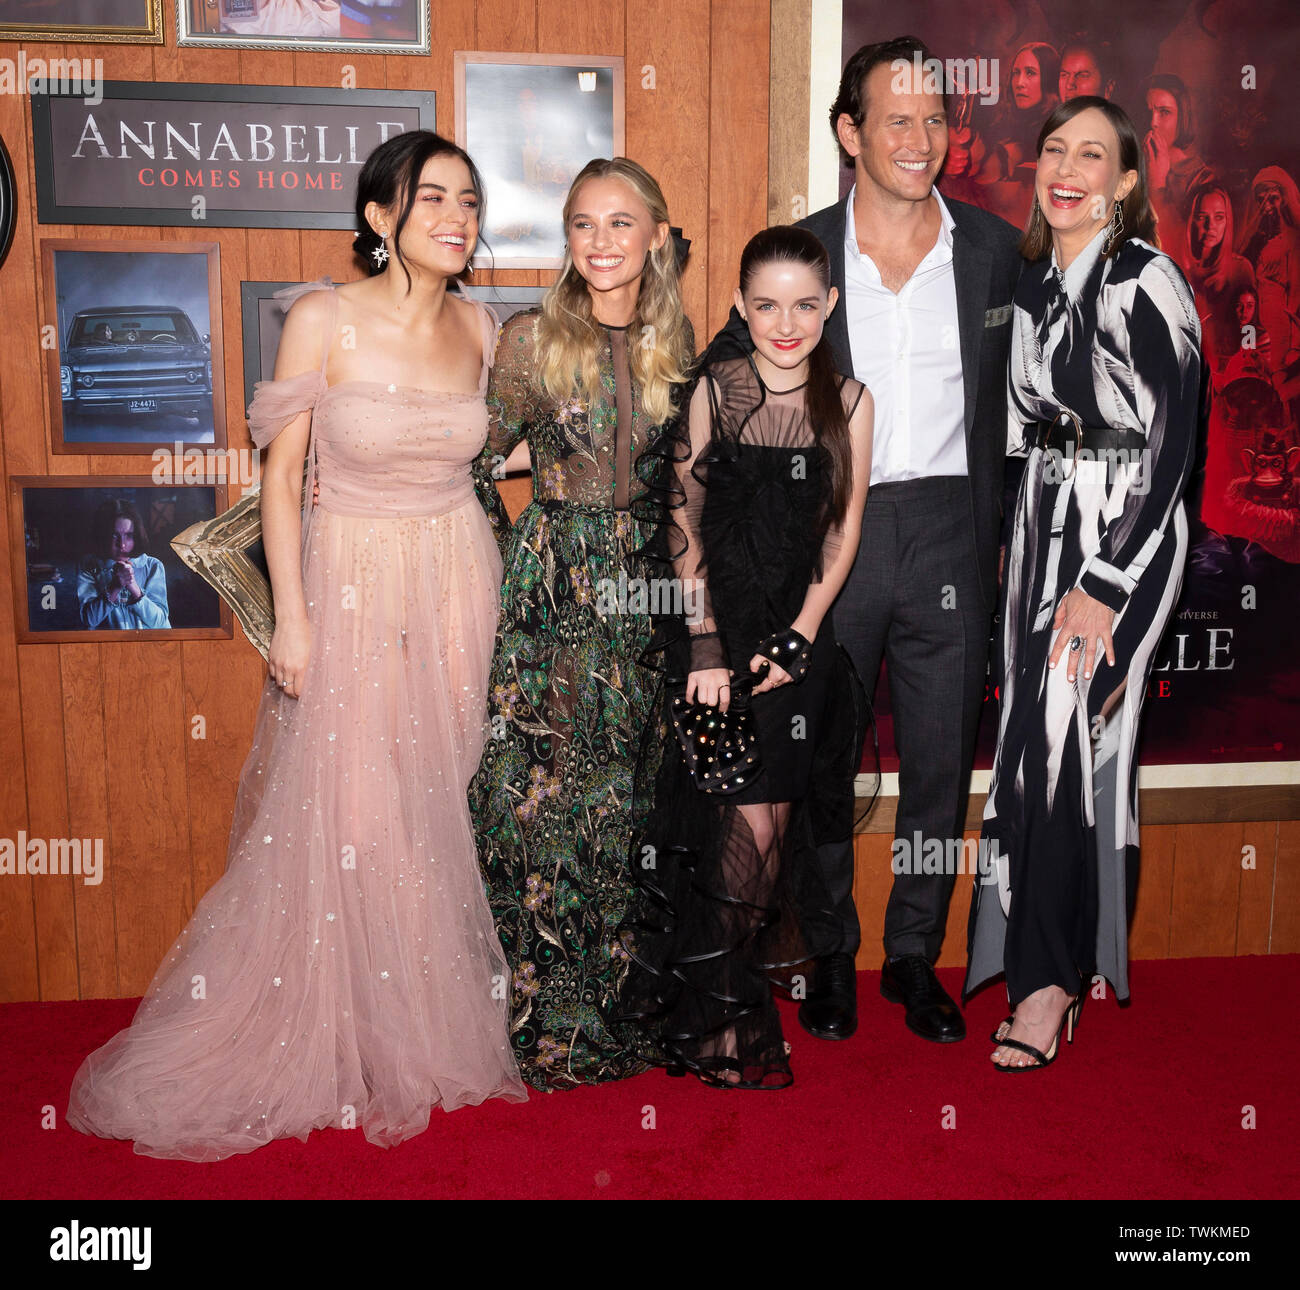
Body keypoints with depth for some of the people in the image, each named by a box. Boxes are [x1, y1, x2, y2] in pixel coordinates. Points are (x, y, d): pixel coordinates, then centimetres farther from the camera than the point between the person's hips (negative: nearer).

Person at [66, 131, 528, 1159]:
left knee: (438, 806, 8)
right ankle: (330, 1044, 22)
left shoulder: (479, 328, 3)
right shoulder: (324, 318, -9)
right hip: (350, 581, -3)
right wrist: (292, 614, -11)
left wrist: (486, 597, 12)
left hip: (458, 580, 4)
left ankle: (428, 1027, 26)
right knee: (339, 813, 1)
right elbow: (282, 473, -7)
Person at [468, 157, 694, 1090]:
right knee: (544, 796, -1)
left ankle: (622, 1003, 23)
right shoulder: (531, 340, -2)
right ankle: (550, 1021, 14)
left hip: (646, 588, 3)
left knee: (633, 800, 7)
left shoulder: (674, 342, 8)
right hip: (553, 589, -3)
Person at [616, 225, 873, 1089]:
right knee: (745, 830, -6)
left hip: (802, 638, 2)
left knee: (775, 826, 2)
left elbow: (844, 532, 6)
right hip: (719, 633, -2)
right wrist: (703, 643, -7)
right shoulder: (713, 392, 0)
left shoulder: (849, 402, 6)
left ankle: (746, 985, 22)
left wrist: (799, 638, -4)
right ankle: (721, 1023, 9)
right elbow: (686, 524, -1)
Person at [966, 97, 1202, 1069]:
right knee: (1036, 740, 6)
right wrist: (1030, 543, 11)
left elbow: (1171, 445, -15)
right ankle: (1055, 958, 21)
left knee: (1063, 739, -10)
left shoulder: (1146, 282, -11)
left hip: (1127, 533, -6)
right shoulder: (1034, 279, 11)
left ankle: (1049, 980, 4)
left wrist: (1104, 584, -18)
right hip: (1043, 525, 6)